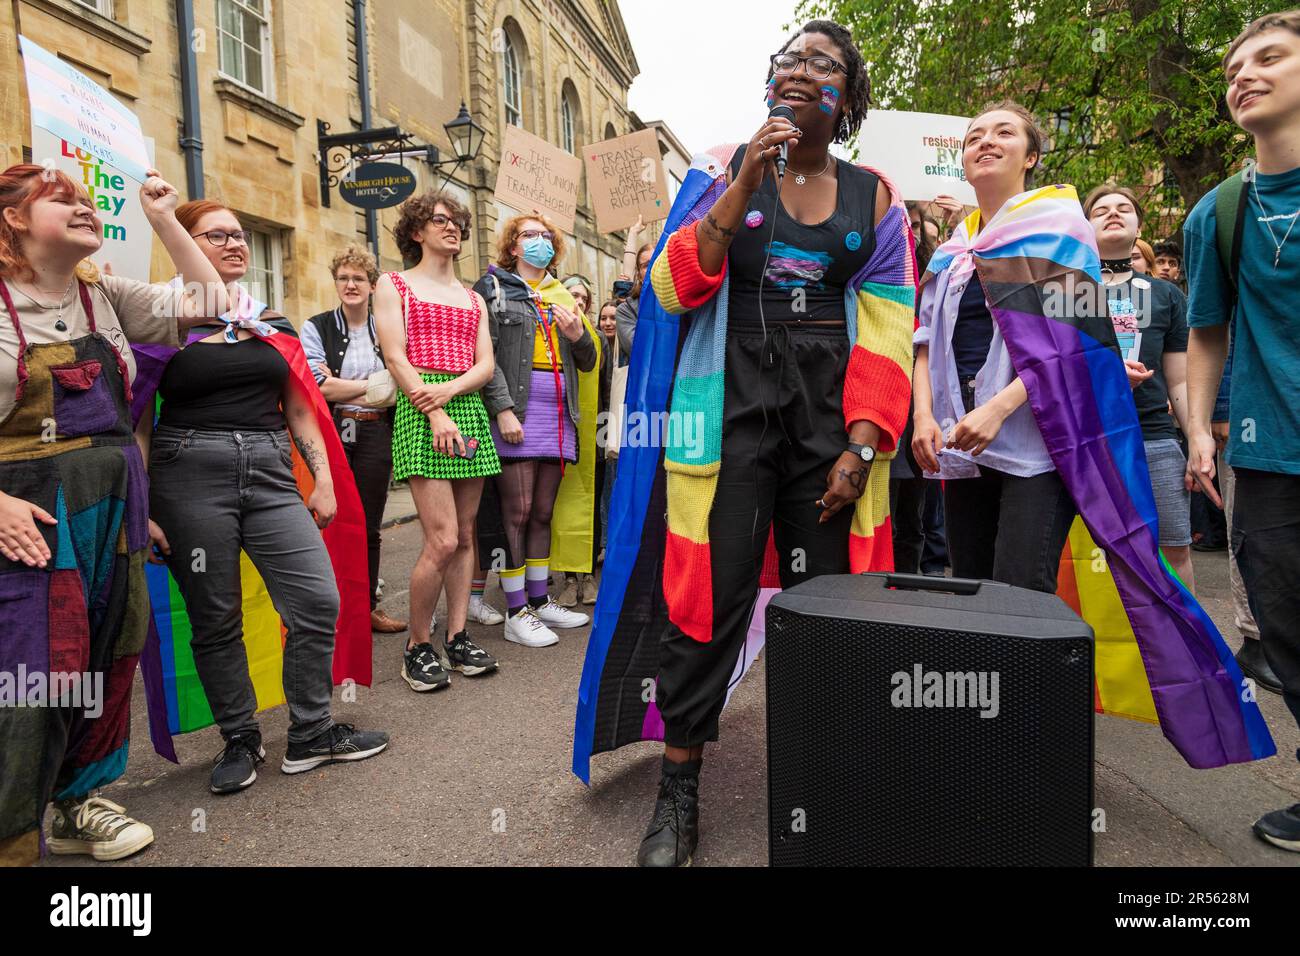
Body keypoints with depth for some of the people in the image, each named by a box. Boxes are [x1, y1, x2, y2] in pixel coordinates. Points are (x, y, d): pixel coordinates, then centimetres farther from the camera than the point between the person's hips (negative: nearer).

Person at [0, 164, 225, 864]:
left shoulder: (106, 297, 11)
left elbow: (210, 305, 10)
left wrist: (164, 221, 3)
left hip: (115, 509, 6)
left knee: (108, 663, 13)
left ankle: (79, 805, 33)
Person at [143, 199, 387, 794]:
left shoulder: (273, 324, 13)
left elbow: (299, 409, 15)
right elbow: (139, 421, 1)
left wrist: (322, 478, 7)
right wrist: (139, 508, -5)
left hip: (271, 475, 3)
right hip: (189, 476, -3)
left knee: (318, 601, -4)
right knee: (215, 619, 5)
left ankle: (310, 734, 13)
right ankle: (240, 740, 24)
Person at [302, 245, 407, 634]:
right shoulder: (317, 328, 3)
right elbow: (320, 386, -8)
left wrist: (342, 388, -4)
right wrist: (372, 385, -5)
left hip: (374, 436, 2)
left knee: (368, 527, 7)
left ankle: (368, 606, 18)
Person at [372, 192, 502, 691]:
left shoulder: (473, 299, 22)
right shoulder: (394, 285, 9)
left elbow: (485, 364, 10)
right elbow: (395, 357, -4)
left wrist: (448, 389, -10)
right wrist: (434, 413, -16)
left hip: (467, 407, 5)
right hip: (420, 409, -5)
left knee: (465, 536, 5)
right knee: (443, 540, -13)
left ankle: (456, 637, 14)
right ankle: (418, 646, 3)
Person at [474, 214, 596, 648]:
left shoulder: (561, 296, 22)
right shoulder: (493, 289, 6)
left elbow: (588, 363, 22)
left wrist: (578, 334, 0)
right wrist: (503, 409, -17)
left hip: (558, 416, 5)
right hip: (517, 413, -5)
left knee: (543, 513, 10)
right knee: (518, 513, -6)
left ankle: (540, 599, 19)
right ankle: (516, 612, 0)